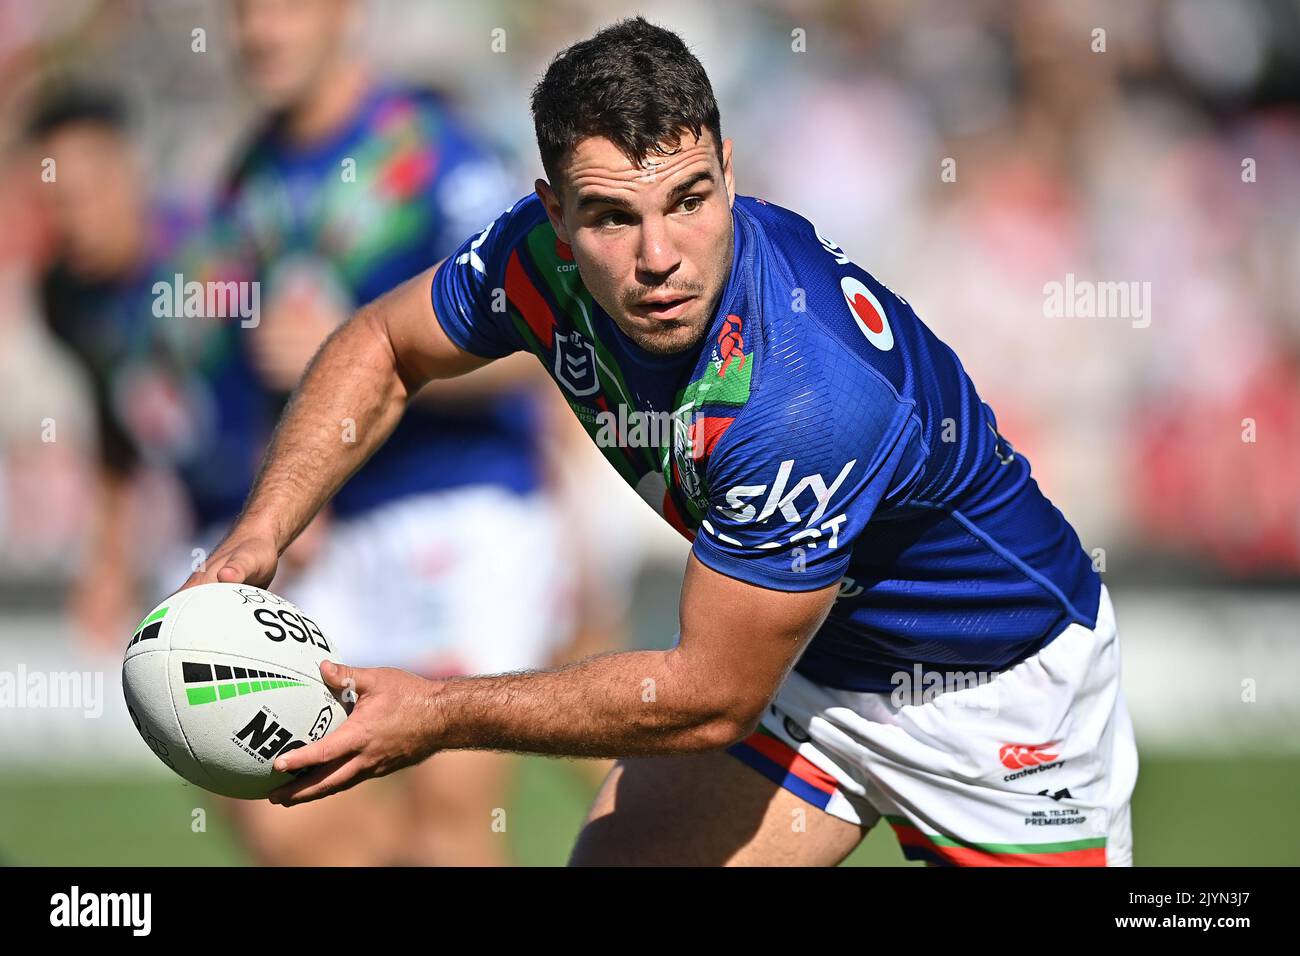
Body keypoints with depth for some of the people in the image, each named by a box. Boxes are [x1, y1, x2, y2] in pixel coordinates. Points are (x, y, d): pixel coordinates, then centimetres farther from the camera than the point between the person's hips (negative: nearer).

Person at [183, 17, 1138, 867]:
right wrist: (261, 533, -11)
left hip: (998, 677, -6)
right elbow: (383, 346, 3)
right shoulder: (547, 256, -19)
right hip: (812, 659, 6)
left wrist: (442, 716, -25)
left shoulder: (815, 398, -40)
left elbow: (711, 698, -30)